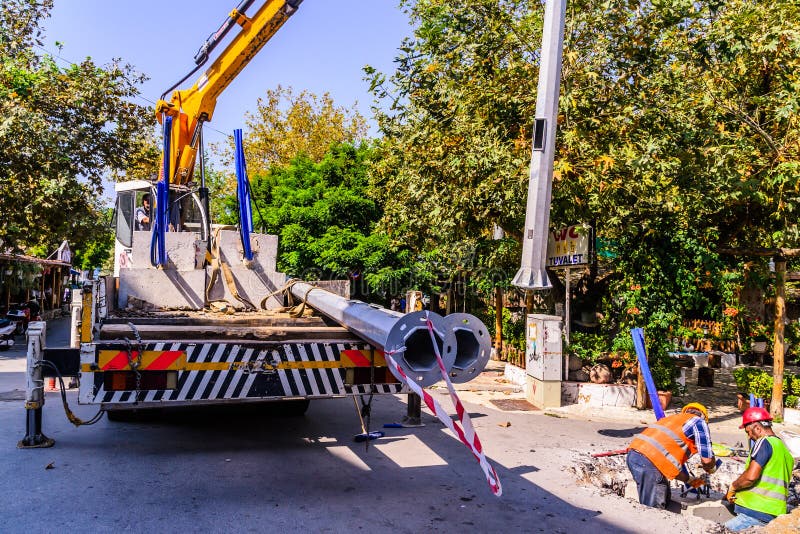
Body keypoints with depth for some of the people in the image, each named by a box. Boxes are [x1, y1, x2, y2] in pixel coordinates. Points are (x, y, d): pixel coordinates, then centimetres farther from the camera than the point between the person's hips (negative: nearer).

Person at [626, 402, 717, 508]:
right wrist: (711, 469, 28)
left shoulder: (671, 418, 32)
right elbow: (707, 460, 5)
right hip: (650, 462, -8)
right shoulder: (699, 422, 11)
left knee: (665, 501, 21)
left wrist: (689, 480, 41)